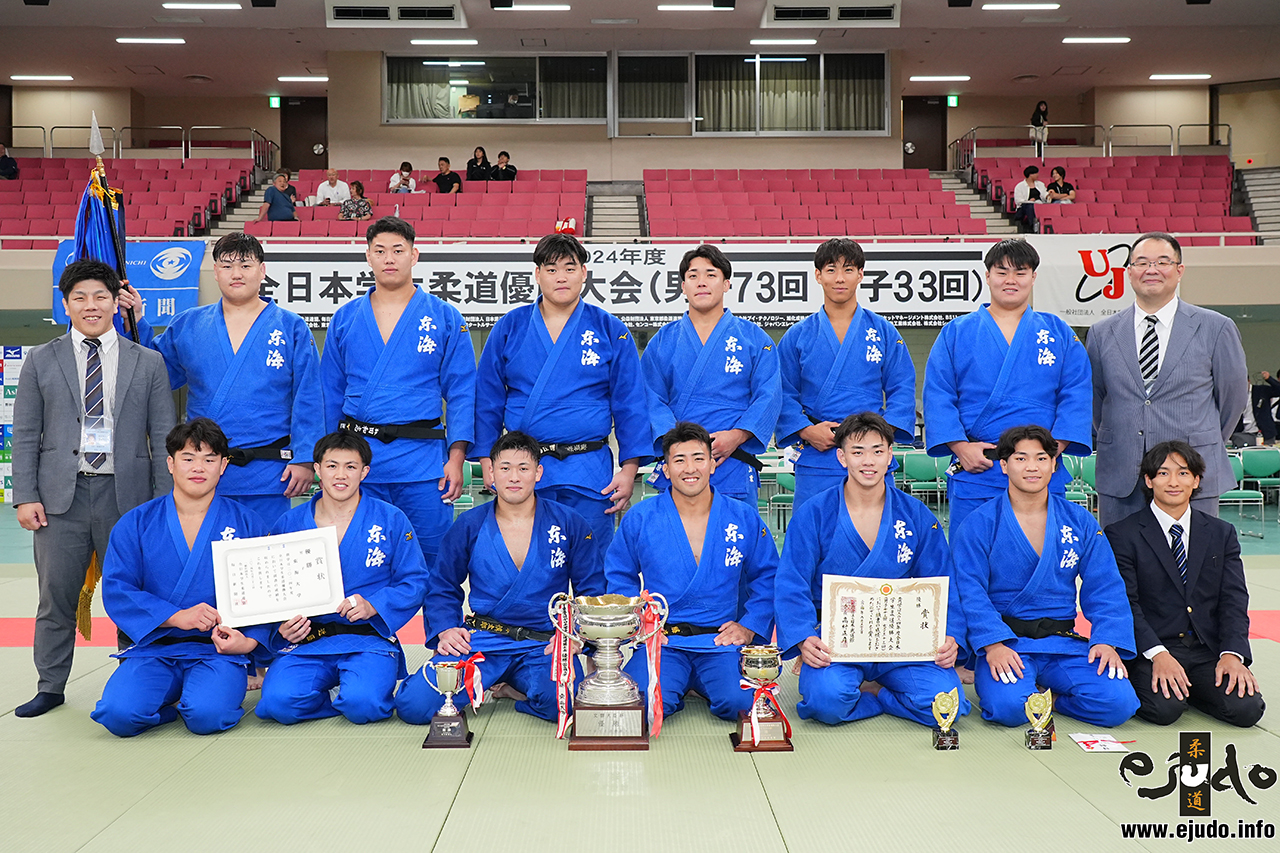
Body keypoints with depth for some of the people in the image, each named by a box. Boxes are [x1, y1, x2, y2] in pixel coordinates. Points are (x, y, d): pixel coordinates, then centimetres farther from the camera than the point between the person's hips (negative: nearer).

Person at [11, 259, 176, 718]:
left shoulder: (147, 363, 8)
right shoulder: (41, 361, 10)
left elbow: (163, 437, 6)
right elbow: (25, 434, 8)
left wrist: (164, 502, -1)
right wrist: (25, 496, -2)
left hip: (127, 494, -1)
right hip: (61, 496, 1)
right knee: (56, 596, 6)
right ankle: (50, 687, 18)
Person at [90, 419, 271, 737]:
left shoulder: (247, 523, 4)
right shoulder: (136, 523, 6)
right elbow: (116, 591, -2)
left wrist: (248, 640, -18)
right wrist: (177, 617, -16)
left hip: (219, 650, -1)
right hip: (154, 649, 2)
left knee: (207, 716, -31)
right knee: (119, 713, -26)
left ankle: (217, 688, 5)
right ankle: (174, 698, 6)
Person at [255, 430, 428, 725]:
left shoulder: (391, 520, 2)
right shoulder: (289, 523, 8)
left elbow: (414, 582, 1)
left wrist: (372, 607, -16)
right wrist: (282, 628, -8)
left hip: (368, 639, -2)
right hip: (306, 641, 2)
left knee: (362, 705, -31)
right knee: (278, 702, -27)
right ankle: (342, 692, 2)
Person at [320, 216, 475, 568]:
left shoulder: (445, 318, 3)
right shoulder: (344, 320, 10)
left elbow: (461, 392, 2)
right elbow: (330, 394, 14)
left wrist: (456, 457, -6)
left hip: (422, 459, -2)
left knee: (431, 561, 1)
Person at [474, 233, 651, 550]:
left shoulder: (611, 331, 4)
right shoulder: (509, 328, 7)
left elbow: (630, 405, 4)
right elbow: (487, 399, 10)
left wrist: (629, 470, -2)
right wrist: (488, 461, 2)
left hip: (589, 473, -1)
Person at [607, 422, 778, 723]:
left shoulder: (744, 518, 5)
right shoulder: (639, 519, 3)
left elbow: (767, 577, 13)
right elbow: (619, 576, 12)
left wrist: (750, 625, 1)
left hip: (722, 641, 1)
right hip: (661, 640, 0)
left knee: (741, 702, -26)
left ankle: (701, 683, 9)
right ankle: (675, 685, 8)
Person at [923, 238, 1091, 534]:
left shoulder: (1059, 333, 11)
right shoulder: (956, 333, 9)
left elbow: (1076, 396, 4)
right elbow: (938, 396, 3)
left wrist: (1053, 449, -10)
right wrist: (960, 446, -11)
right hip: (974, 470, -1)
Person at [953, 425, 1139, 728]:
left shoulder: (1080, 521, 10)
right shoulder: (980, 524, 0)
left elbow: (1105, 590, 7)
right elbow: (970, 591, -8)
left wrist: (1107, 640, -10)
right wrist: (992, 644, -22)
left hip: (1064, 643, 3)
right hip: (1005, 642, -3)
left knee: (1118, 703, -21)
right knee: (1009, 708, -31)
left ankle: (1048, 697, 4)